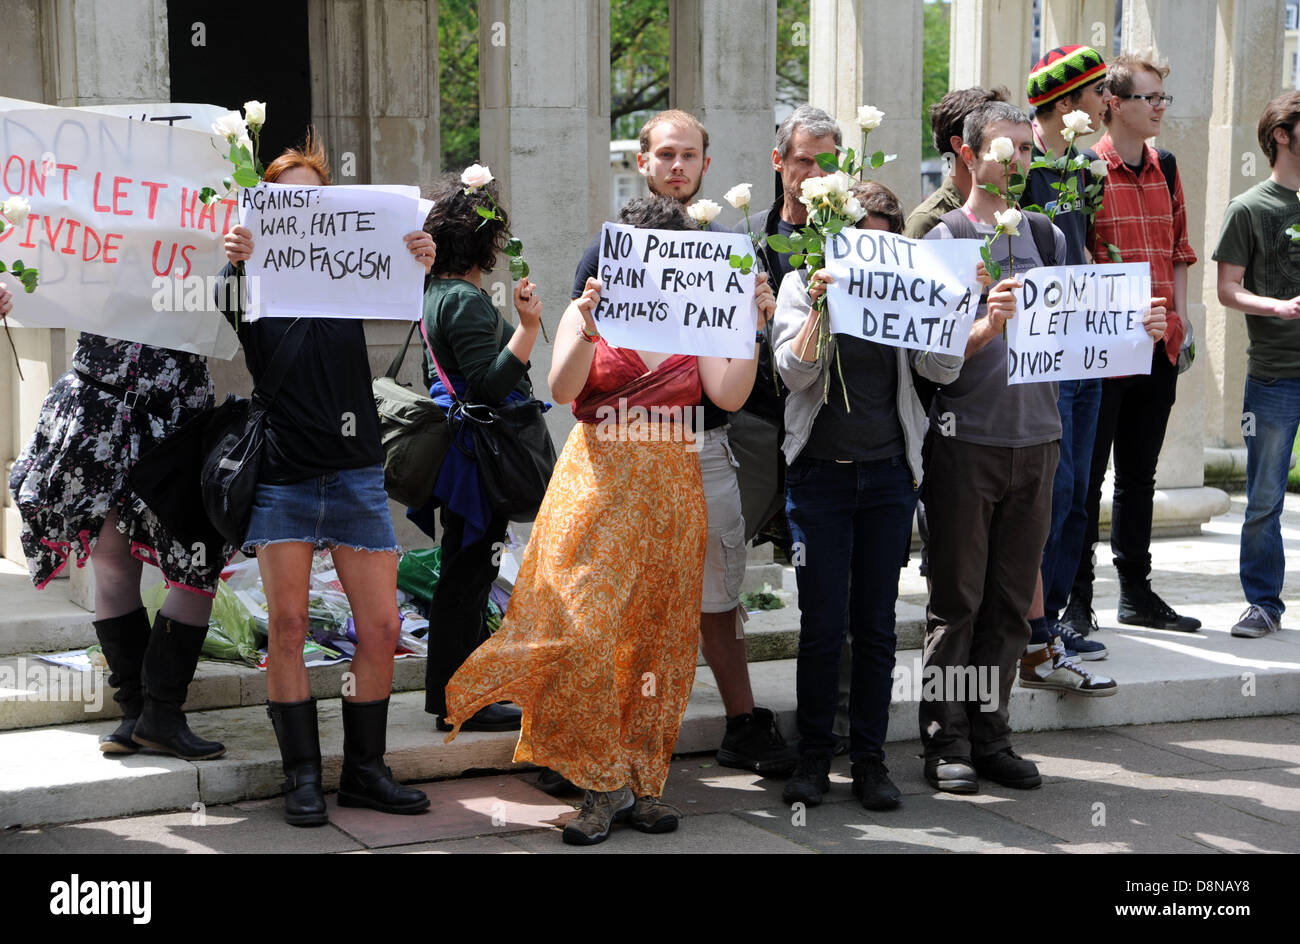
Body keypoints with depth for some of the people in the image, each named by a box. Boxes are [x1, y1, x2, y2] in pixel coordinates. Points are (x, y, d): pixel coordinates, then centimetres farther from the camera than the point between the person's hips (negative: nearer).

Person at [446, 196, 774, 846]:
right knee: (583, 628, -12)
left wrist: (753, 327, -12)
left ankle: (642, 780, 11)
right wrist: (586, 329, -24)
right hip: (598, 485, -3)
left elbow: (728, 396, -3)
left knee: (658, 635, 3)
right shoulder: (590, 310, 5)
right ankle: (603, 783, -2)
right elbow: (561, 389, -11)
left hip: (670, 492, 3)